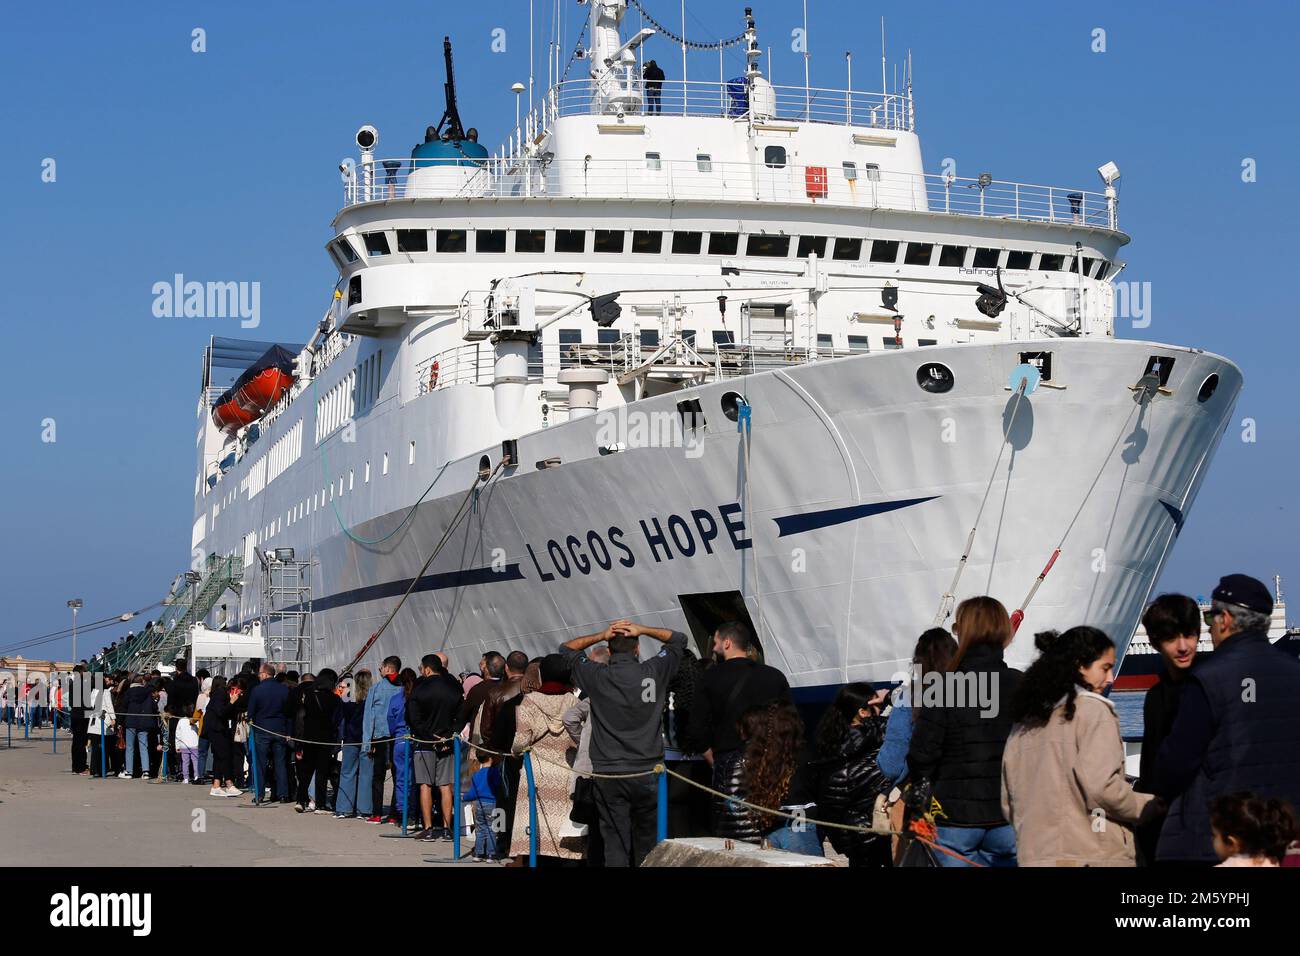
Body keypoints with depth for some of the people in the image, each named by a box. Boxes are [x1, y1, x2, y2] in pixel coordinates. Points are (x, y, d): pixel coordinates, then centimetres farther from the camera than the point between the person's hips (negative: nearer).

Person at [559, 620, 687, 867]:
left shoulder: (597, 677, -3)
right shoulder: (653, 672, -3)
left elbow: (566, 649, 13)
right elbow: (679, 639, 13)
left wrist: (601, 635, 3)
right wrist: (642, 631, 3)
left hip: (608, 772, -1)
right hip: (648, 772, 1)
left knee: (615, 846, -1)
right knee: (647, 845, 11)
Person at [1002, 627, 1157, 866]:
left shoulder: (1025, 718, 14)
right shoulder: (1092, 709, -5)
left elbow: (1009, 803, 15)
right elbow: (1101, 786, -15)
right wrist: (1151, 807, -1)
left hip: (1033, 856, 6)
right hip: (1093, 856, -6)